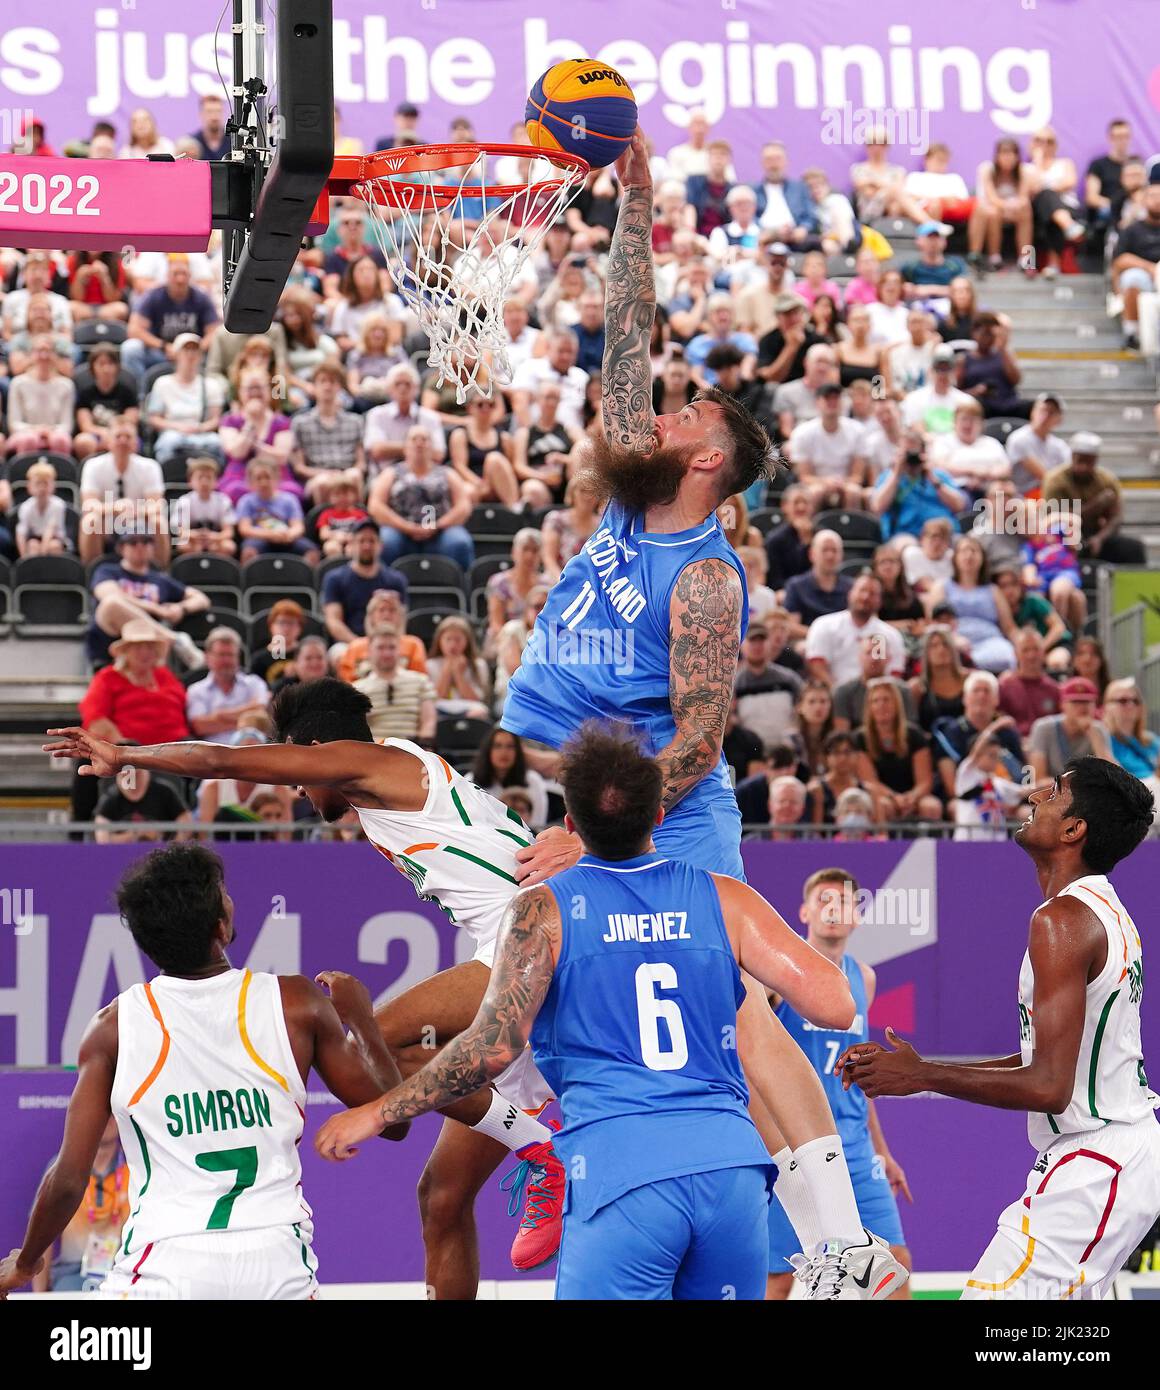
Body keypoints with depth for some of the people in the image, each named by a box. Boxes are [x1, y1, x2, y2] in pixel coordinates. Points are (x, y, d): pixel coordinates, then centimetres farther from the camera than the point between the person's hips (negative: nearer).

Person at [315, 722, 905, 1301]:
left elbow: (496, 1045, -7)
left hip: (618, 1167, -3)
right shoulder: (723, 898, 9)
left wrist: (375, 1114, 3)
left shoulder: (543, 908, 2)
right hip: (731, 1161, 3)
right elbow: (835, 1008, 4)